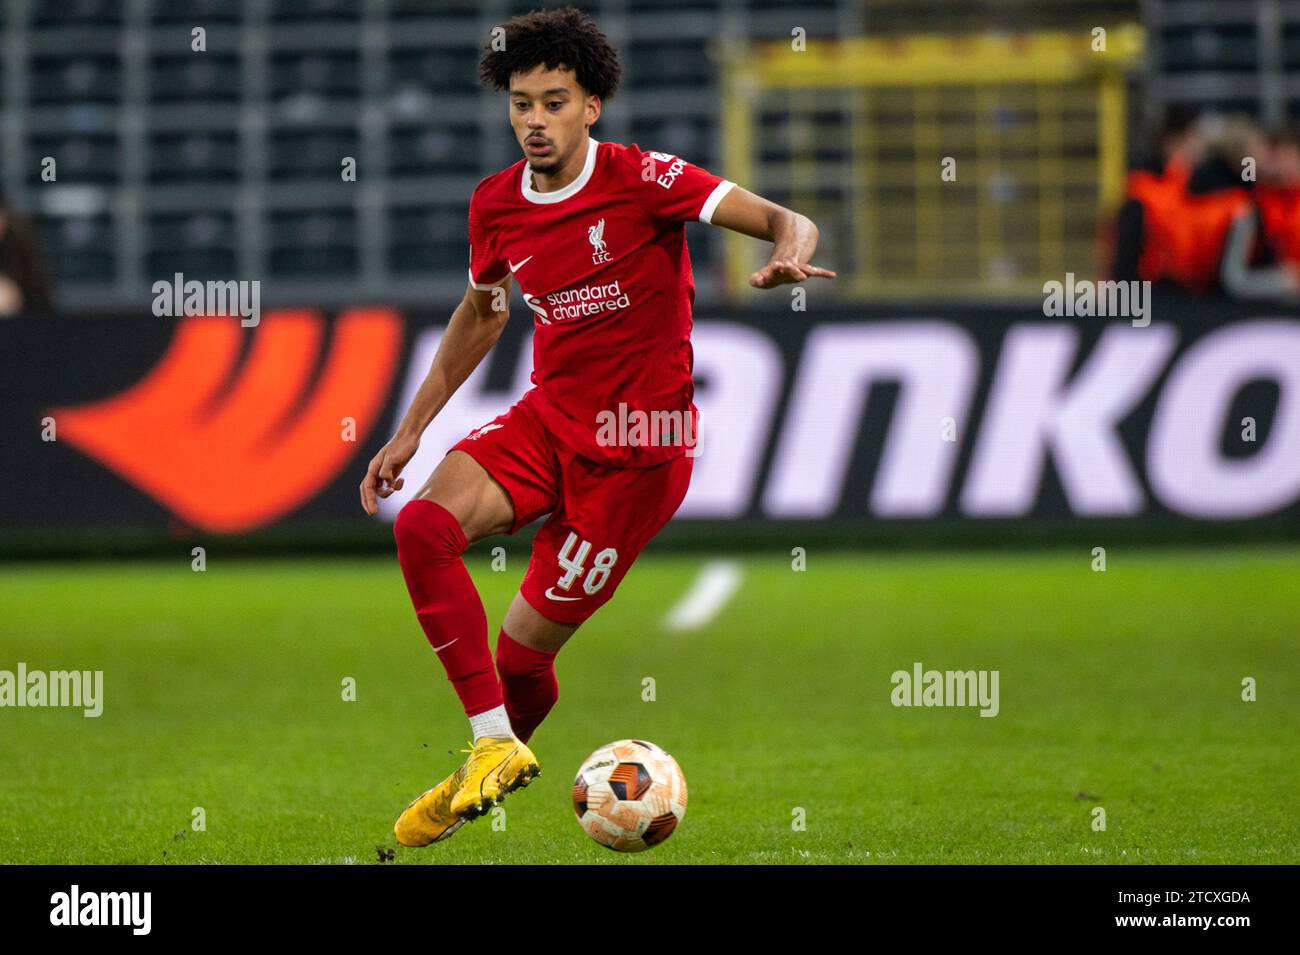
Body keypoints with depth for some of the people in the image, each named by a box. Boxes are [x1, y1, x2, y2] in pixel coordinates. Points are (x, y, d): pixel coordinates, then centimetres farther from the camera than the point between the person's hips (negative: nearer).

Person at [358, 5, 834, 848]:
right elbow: (482, 313, 21)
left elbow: (786, 222, -16)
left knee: (523, 648, -4)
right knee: (424, 524, -23)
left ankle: (490, 764, 29)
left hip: (638, 446, -5)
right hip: (547, 421, 5)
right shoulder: (496, 205, 3)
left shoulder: (641, 179, -14)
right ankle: (495, 745, -17)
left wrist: (790, 257, -40)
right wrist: (412, 428, 19)